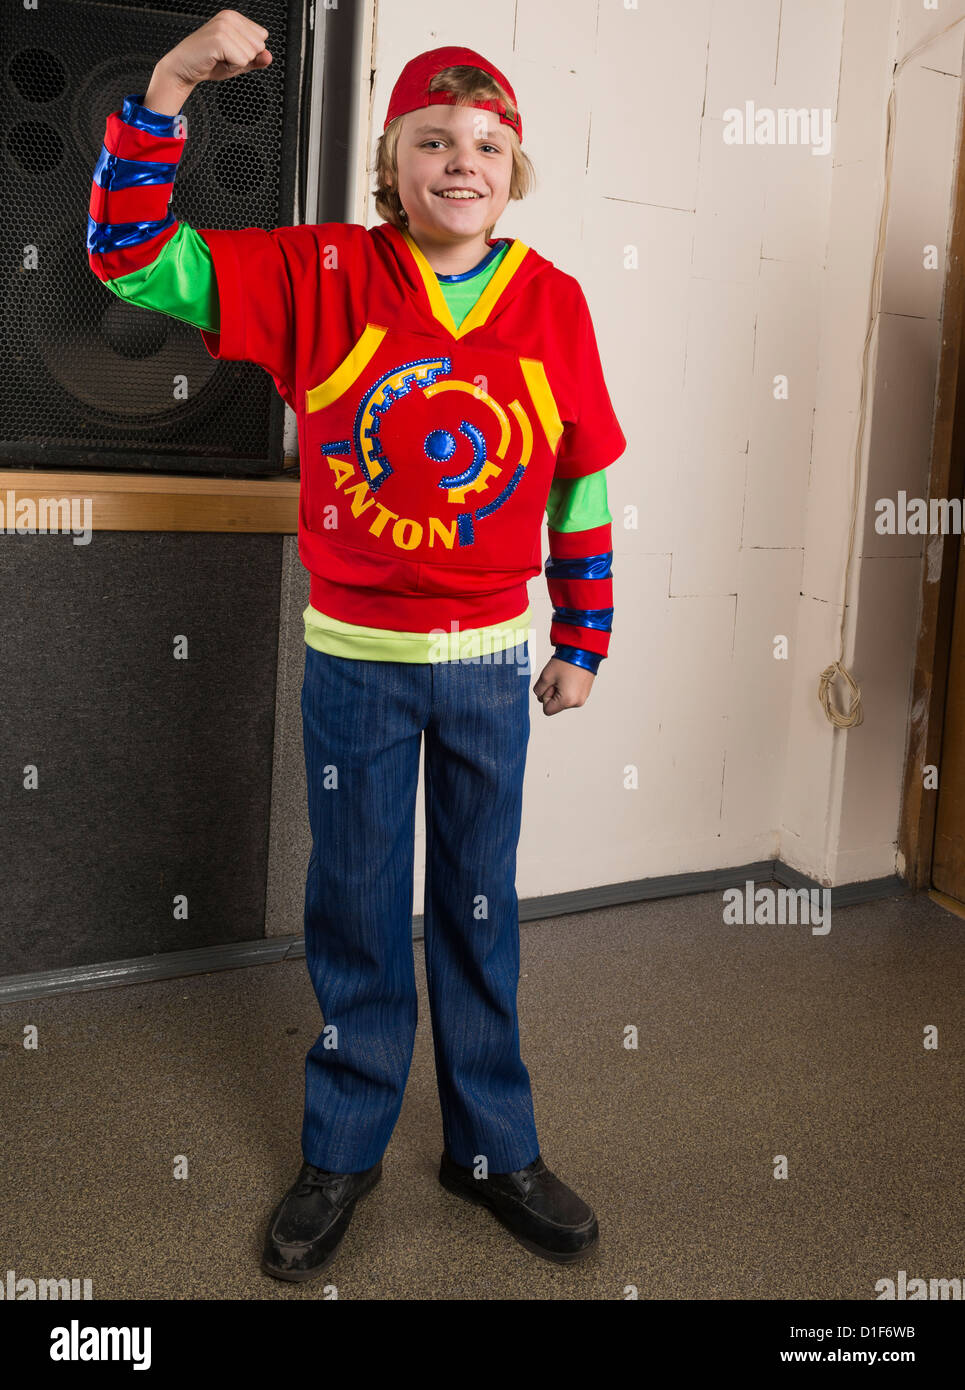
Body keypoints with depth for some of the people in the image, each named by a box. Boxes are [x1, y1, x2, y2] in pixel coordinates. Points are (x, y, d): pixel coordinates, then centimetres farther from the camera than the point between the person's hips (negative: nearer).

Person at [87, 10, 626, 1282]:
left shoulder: (553, 304, -2)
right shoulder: (322, 276, -6)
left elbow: (584, 486, 6)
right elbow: (131, 255, -8)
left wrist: (582, 644, 8)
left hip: (490, 663, 1)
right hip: (355, 659, -1)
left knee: (479, 909, 13)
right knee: (355, 910, 11)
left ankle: (493, 1149, 32)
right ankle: (343, 1153, 31)